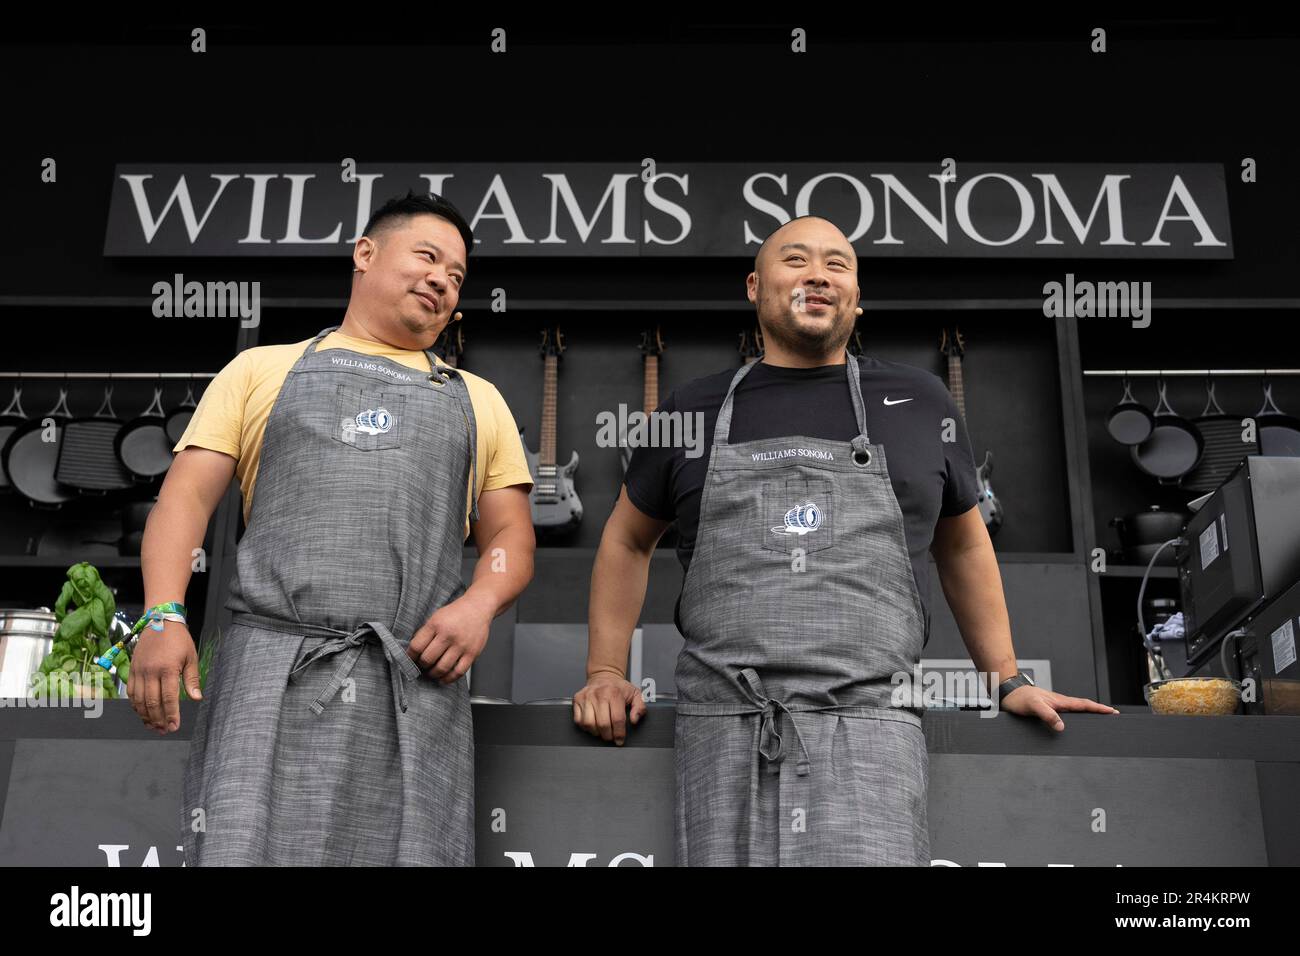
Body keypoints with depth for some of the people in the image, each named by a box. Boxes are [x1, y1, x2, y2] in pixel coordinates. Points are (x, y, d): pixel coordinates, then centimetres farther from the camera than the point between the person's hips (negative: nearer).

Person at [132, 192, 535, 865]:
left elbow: (511, 535, 19)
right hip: (269, 675, -1)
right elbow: (187, 496, 10)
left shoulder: (477, 400, 25)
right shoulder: (264, 369, 19)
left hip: (416, 688, 2)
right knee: (243, 847, -12)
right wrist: (162, 617, -7)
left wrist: (479, 603, -4)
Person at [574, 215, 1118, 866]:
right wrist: (605, 673, 15)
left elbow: (963, 545, 24)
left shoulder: (918, 402, 13)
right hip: (721, 728, 1)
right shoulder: (695, 410, 13)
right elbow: (627, 541, 23)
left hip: (868, 727, 0)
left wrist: (1007, 680, 21)